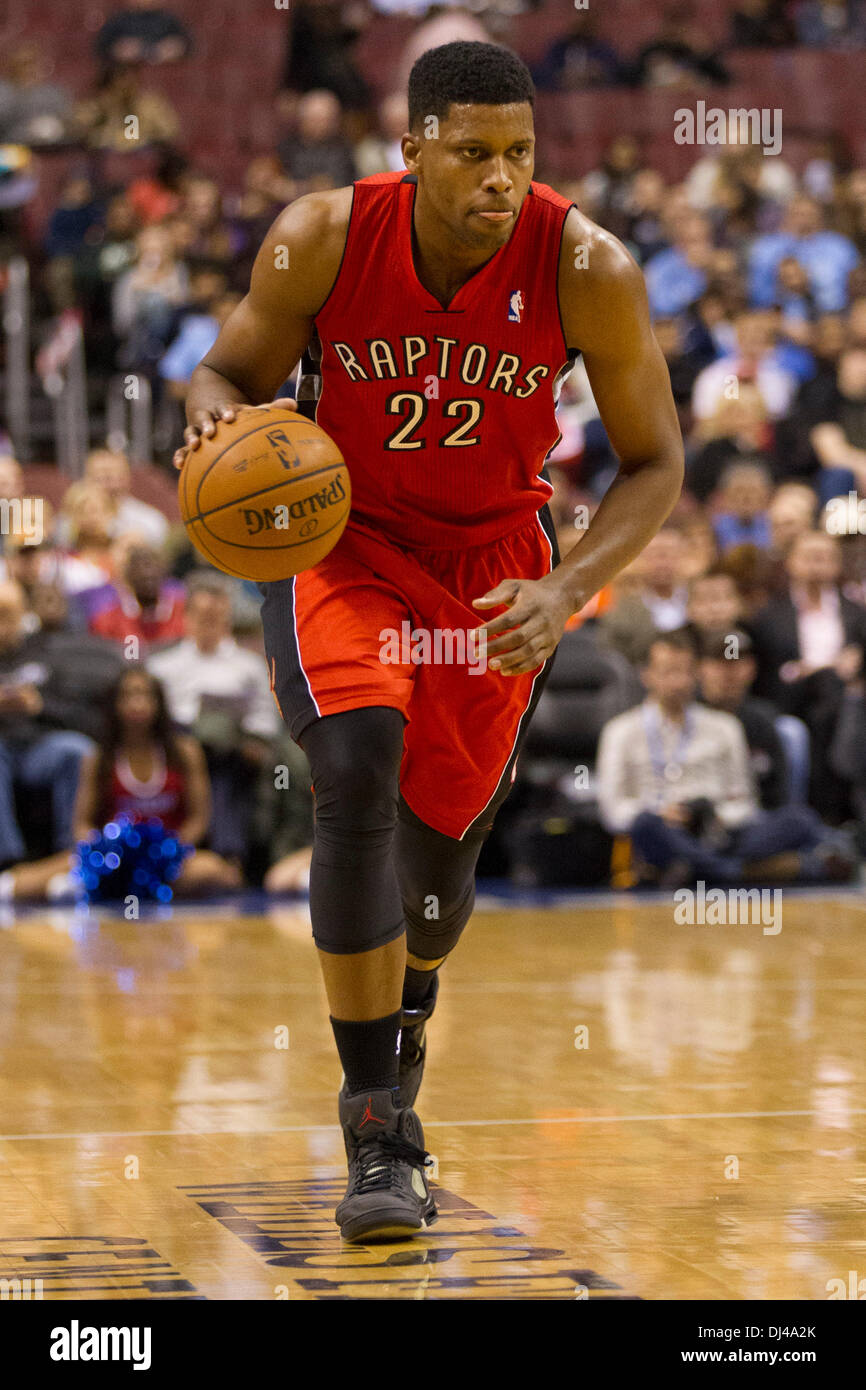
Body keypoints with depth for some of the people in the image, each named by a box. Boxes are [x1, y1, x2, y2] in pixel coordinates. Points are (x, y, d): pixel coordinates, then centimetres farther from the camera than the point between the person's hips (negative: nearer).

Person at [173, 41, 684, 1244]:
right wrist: (218, 419, -29)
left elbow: (654, 465, -11)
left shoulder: (587, 271, -21)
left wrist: (567, 592, -26)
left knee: (443, 839, 12)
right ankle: (379, 1128, -19)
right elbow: (234, 369, -4)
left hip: (497, 567, 1)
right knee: (357, 773, -25)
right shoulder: (323, 240, -21)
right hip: (341, 545, -1)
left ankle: (406, 1008, 50)